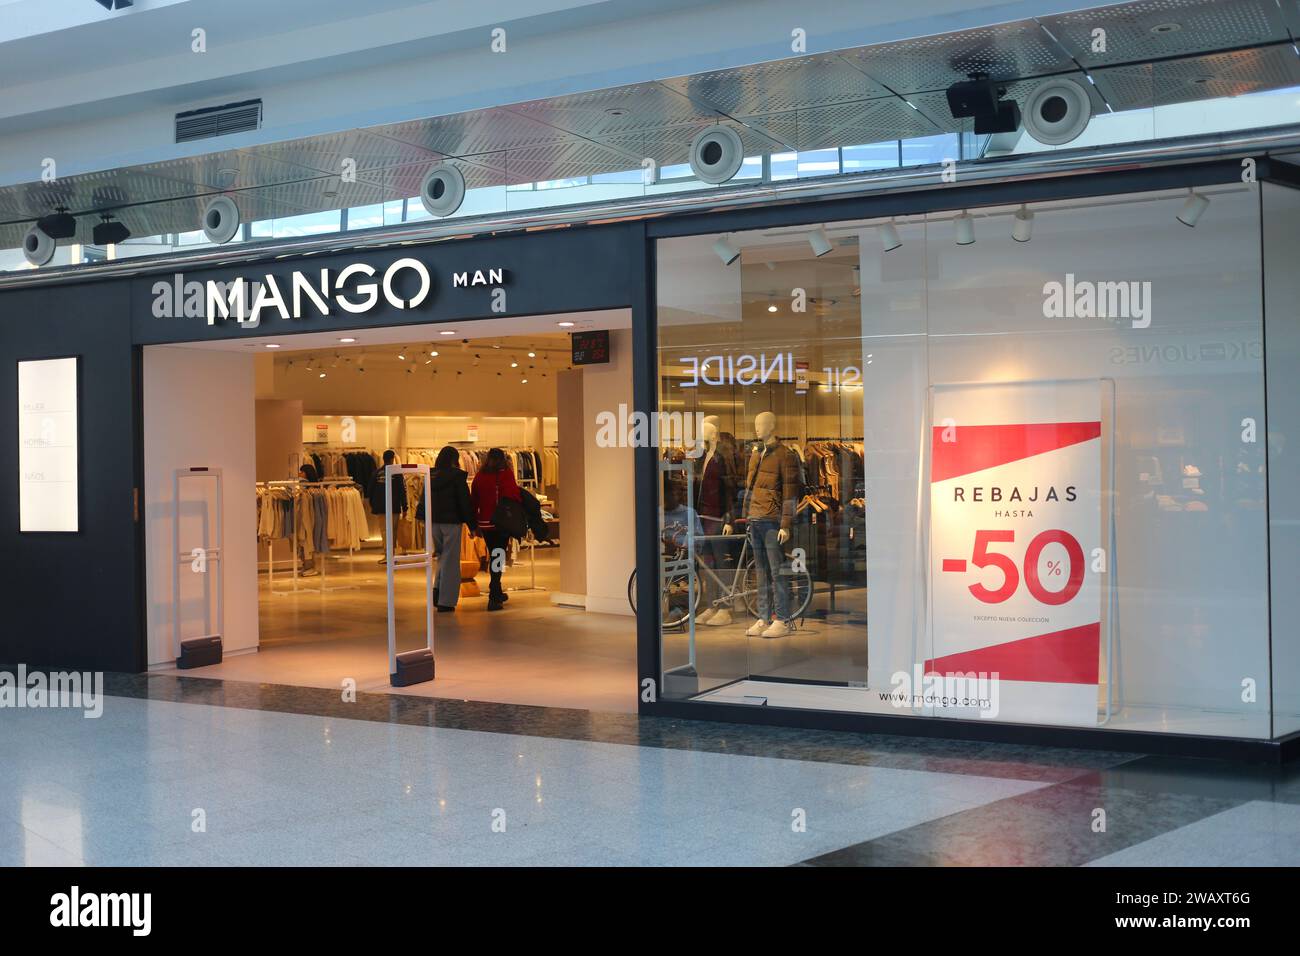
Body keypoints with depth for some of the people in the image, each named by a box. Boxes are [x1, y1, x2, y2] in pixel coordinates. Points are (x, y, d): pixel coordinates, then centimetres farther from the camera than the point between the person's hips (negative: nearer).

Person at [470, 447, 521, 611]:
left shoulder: (479, 476, 5)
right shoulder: (506, 474, -8)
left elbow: (473, 501, 9)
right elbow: (513, 496, -16)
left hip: (484, 523, 5)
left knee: (493, 556, 19)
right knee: (498, 557, -1)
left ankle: (497, 593, 32)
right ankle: (493, 598, -9)